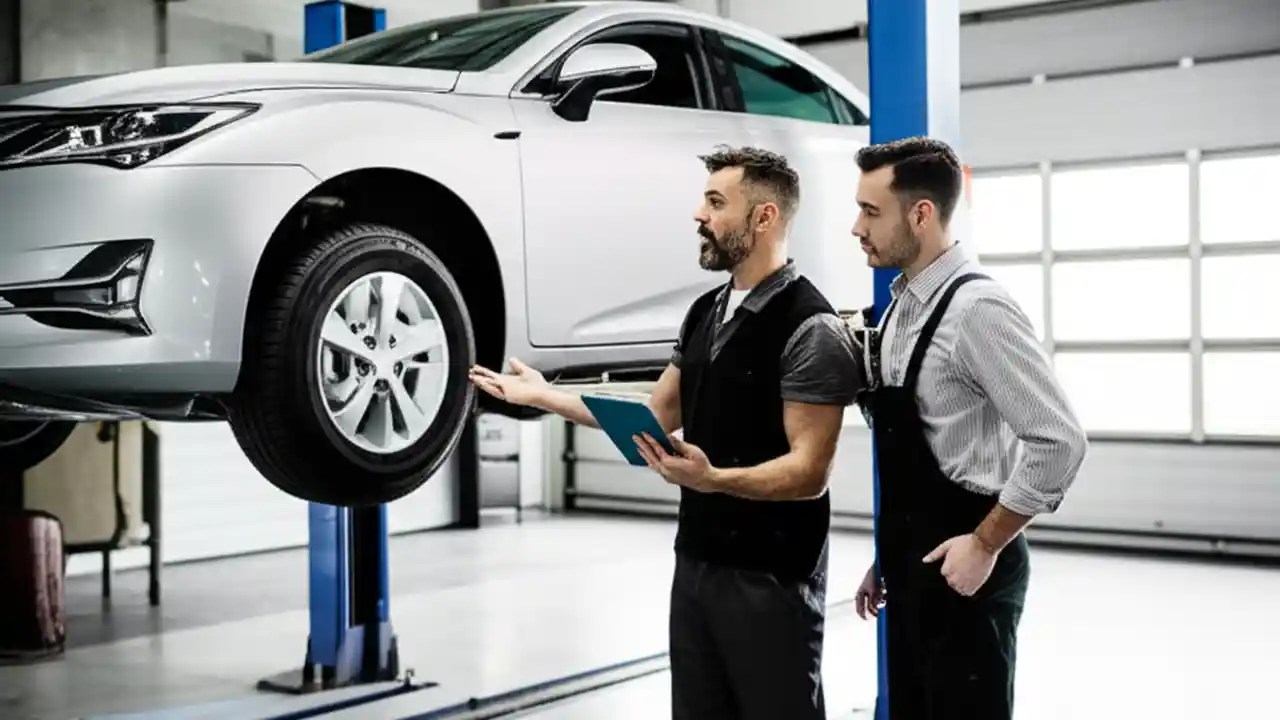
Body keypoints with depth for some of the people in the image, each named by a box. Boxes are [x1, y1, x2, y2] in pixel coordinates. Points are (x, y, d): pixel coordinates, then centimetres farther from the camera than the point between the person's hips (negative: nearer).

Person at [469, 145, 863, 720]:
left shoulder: (811, 329, -16)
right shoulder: (704, 311, 9)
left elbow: (809, 472, -20)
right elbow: (657, 414, 15)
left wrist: (713, 479, -36)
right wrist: (544, 396, 12)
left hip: (769, 576, -8)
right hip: (696, 561, 8)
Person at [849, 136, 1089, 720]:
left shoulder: (976, 308, -18)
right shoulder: (901, 307, 8)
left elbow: (1059, 442, -22)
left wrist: (984, 546, -17)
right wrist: (889, 557, 16)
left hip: (961, 566, -8)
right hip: (913, 564, 8)